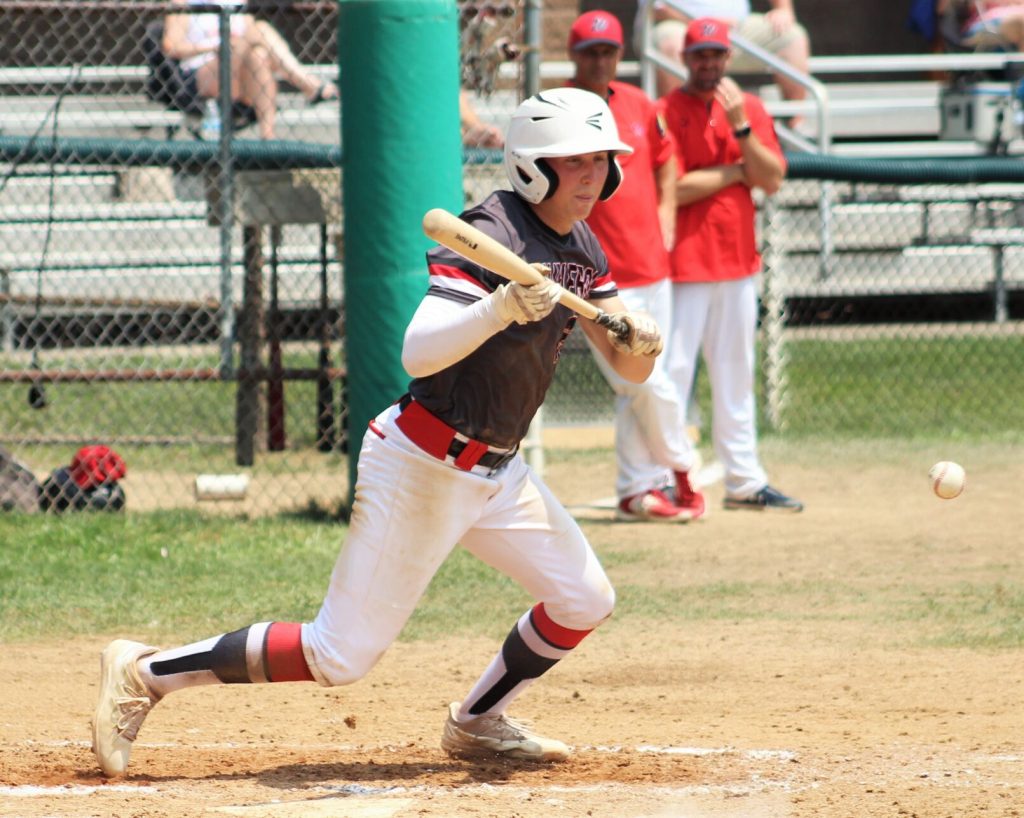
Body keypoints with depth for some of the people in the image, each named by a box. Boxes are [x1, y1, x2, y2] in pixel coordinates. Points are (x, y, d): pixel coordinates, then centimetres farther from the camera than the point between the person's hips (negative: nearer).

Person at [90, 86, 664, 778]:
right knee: (341, 655, -9)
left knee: (583, 602, 7)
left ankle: (477, 722, 28)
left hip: (497, 472, 9)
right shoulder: (489, 237, -21)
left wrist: (638, 341, -14)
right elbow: (417, 353, -33)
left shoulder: (581, 249, 6)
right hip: (423, 466, -8)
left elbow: (631, 369, 9)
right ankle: (146, 674, 1)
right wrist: (500, 308, -48)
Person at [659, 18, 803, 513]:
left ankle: (745, 481, 17)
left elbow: (772, 180, 0)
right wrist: (737, 171, -7)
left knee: (735, 375, 12)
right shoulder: (666, 113, -6)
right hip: (685, 265, -6)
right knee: (672, 371, -8)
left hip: (738, 263, 6)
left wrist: (740, 125, -12)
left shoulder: (750, 108, 10)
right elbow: (673, 189, -17)